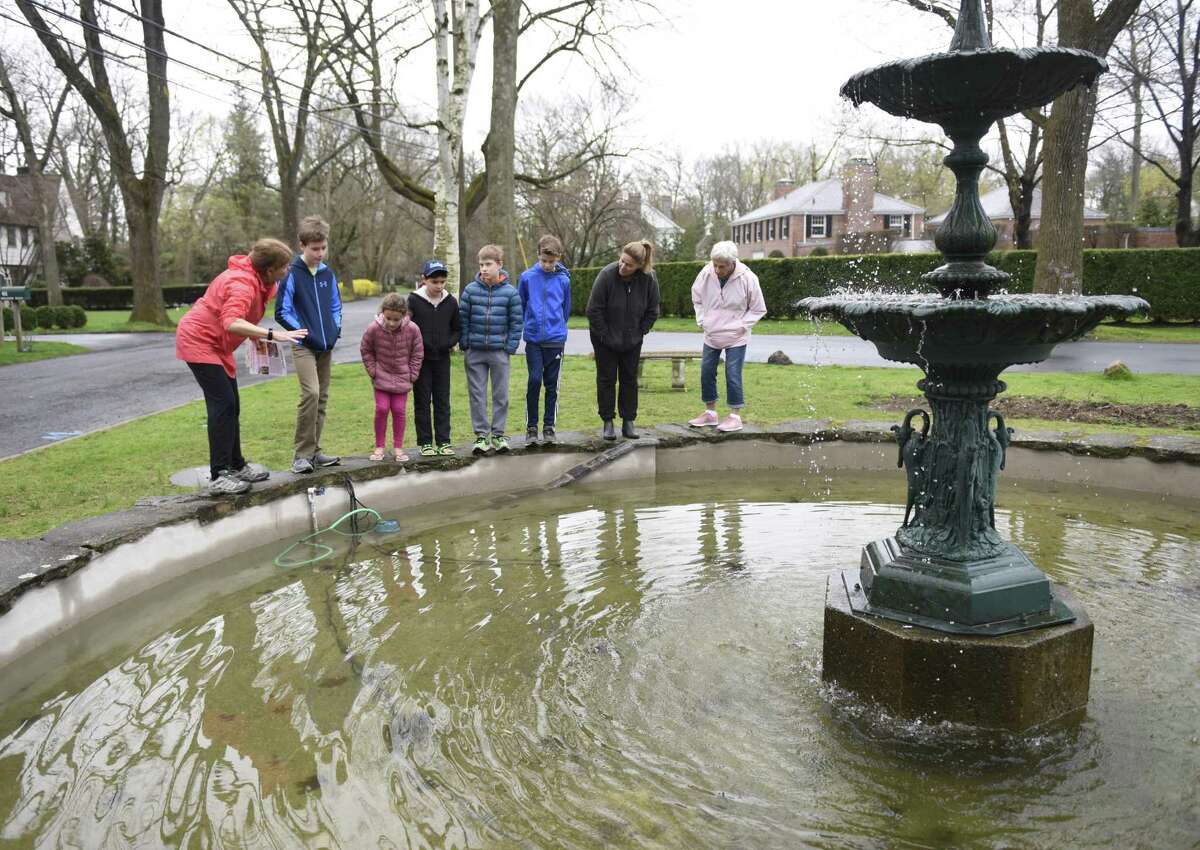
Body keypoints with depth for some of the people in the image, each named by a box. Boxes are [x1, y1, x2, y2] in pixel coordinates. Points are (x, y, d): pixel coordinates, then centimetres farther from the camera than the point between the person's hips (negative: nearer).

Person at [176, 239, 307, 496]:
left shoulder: (256, 280, 3)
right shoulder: (243, 284, -28)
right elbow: (232, 323, -44)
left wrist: (257, 337, 4)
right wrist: (272, 335, -51)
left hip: (215, 344, 10)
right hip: (198, 341, -10)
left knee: (231, 405, 13)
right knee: (223, 403, -15)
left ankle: (236, 466, 24)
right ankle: (218, 477, -13)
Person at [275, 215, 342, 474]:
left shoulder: (328, 274, 9)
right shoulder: (292, 274, -8)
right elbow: (282, 312, -8)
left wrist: (336, 330, 3)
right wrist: (303, 333, -14)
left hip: (326, 346, 6)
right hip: (304, 346, -6)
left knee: (321, 398, 8)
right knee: (311, 393, -19)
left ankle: (314, 450, 17)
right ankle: (302, 454, -10)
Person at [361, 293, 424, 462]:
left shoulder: (412, 329, -18)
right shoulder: (373, 329, -19)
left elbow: (417, 353, -3)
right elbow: (365, 350, 0)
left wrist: (412, 374, -4)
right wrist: (372, 370, -4)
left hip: (402, 378, 0)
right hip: (381, 377, 0)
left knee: (399, 410, 2)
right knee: (381, 409, -3)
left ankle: (398, 447, 12)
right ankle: (379, 446, 10)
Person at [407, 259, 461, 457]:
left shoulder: (451, 302, 2)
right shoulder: (414, 300, -7)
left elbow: (458, 329, 10)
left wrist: (450, 342, -7)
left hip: (442, 358, 3)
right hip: (420, 358, -2)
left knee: (443, 401, 6)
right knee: (422, 401, 4)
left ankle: (443, 441, 13)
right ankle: (425, 443, 11)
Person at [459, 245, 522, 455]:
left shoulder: (510, 292, -3)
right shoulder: (471, 290, 0)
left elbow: (516, 322, 1)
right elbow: (463, 319, 5)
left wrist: (511, 347, -5)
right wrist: (464, 343, 0)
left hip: (499, 352, -1)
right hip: (475, 352, 1)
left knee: (501, 395, 6)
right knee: (477, 394, 5)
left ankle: (498, 434, 17)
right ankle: (481, 434, 13)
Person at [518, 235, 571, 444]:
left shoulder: (563, 280, 1)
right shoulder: (527, 277, -2)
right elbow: (520, 305, 10)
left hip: (556, 340, 1)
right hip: (533, 340, -1)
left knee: (552, 384, 6)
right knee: (534, 381, -5)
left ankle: (549, 426, 16)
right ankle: (531, 426, 7)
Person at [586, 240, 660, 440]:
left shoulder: (649, 279, -15)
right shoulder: (607, 274, -23)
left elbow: (652, 311, -1)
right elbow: (594, 309, -17)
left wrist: (639, 333, -5)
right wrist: (605, 336, -14)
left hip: (632, 341, 3)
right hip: (605, 339, -2)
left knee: (630, 379, 9)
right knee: (607, 379, 4)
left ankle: (628, 422, 18)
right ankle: (607, 422, 14)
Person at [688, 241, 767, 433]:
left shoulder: (747, 279, -18)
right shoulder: (706, 273, -12)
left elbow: (758, 309, -6)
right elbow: (697, 298, 8)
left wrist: (740, 326, -12)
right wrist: (702, 320, 0)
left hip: (735, 338, -4)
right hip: (711, 336, 4)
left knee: (733, 376, -4)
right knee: (706, 373, 10)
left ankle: (735, 416, 10)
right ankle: (710, 413, 26)